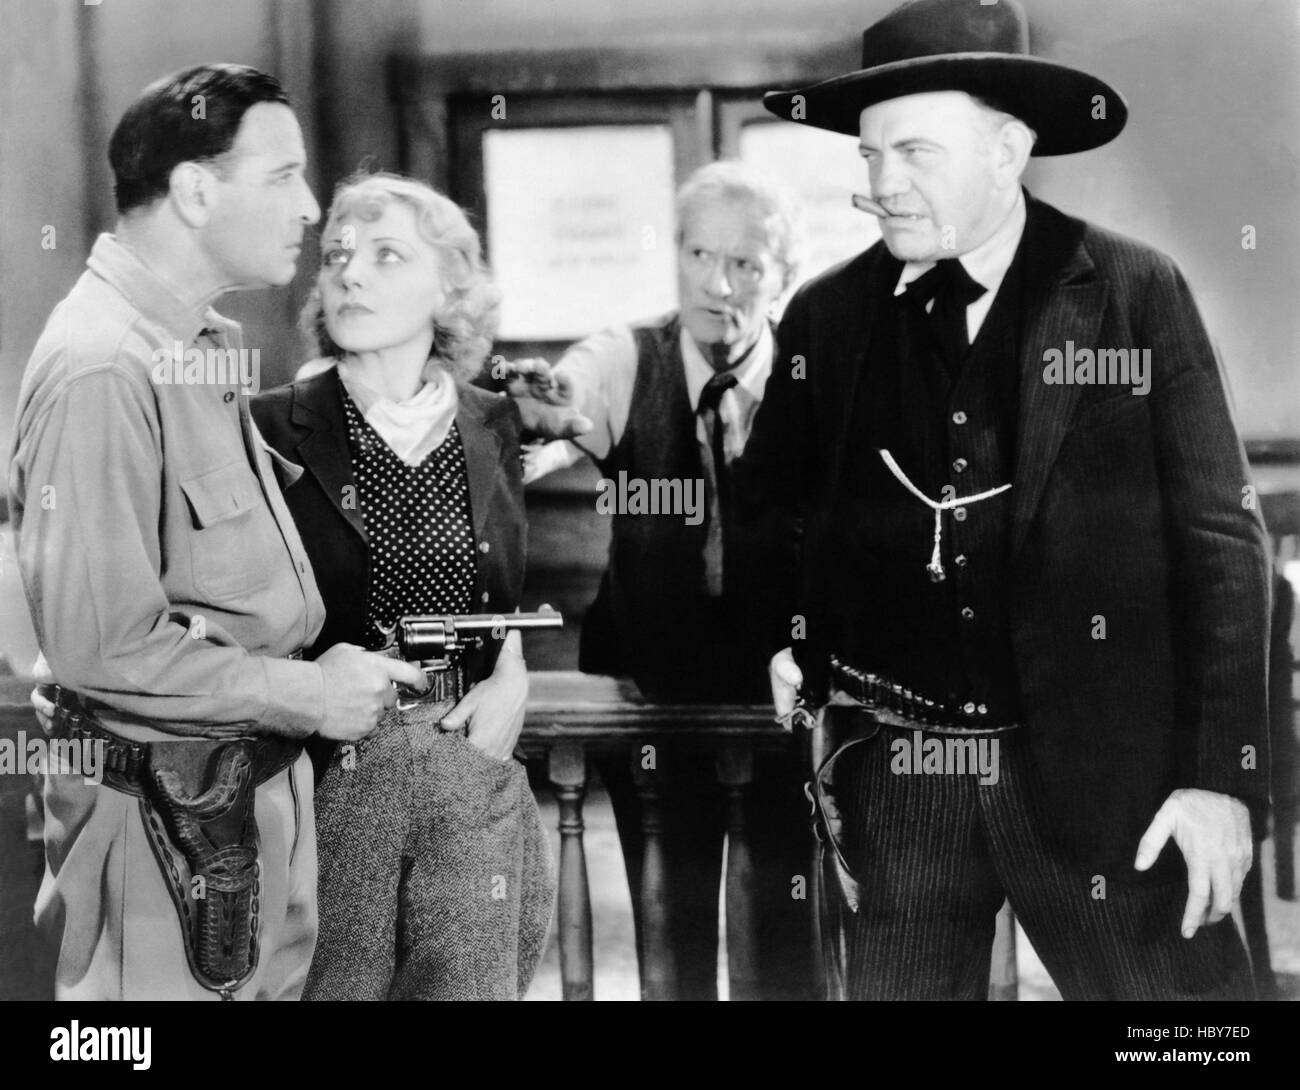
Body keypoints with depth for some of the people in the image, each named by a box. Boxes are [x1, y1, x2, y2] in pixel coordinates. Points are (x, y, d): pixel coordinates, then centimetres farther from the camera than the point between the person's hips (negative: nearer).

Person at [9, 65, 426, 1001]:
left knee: (274, 979, 18)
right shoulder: (102, 369, -23)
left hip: (258, 777, 9)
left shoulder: (205, 341, 8)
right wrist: (304, 692, -17)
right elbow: (102, 641, -25)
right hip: (169, 810, -9)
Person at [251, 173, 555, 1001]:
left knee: (476, 985, 7)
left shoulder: (492, 428, 8)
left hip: (473, 772, 3)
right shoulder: (275, 432, -3)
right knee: (334, 982, 4)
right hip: (326, 772, -3)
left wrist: (512, 680, 3)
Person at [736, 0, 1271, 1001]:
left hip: (1100, 767, -2)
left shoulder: (1136, 292, -3)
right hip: (892, 769, 3)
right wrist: (790, 647, -2)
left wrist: (1221, 775, -8)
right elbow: (768, 514, 16)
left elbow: (1219, 538, -3)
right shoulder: (829, 315, 5)